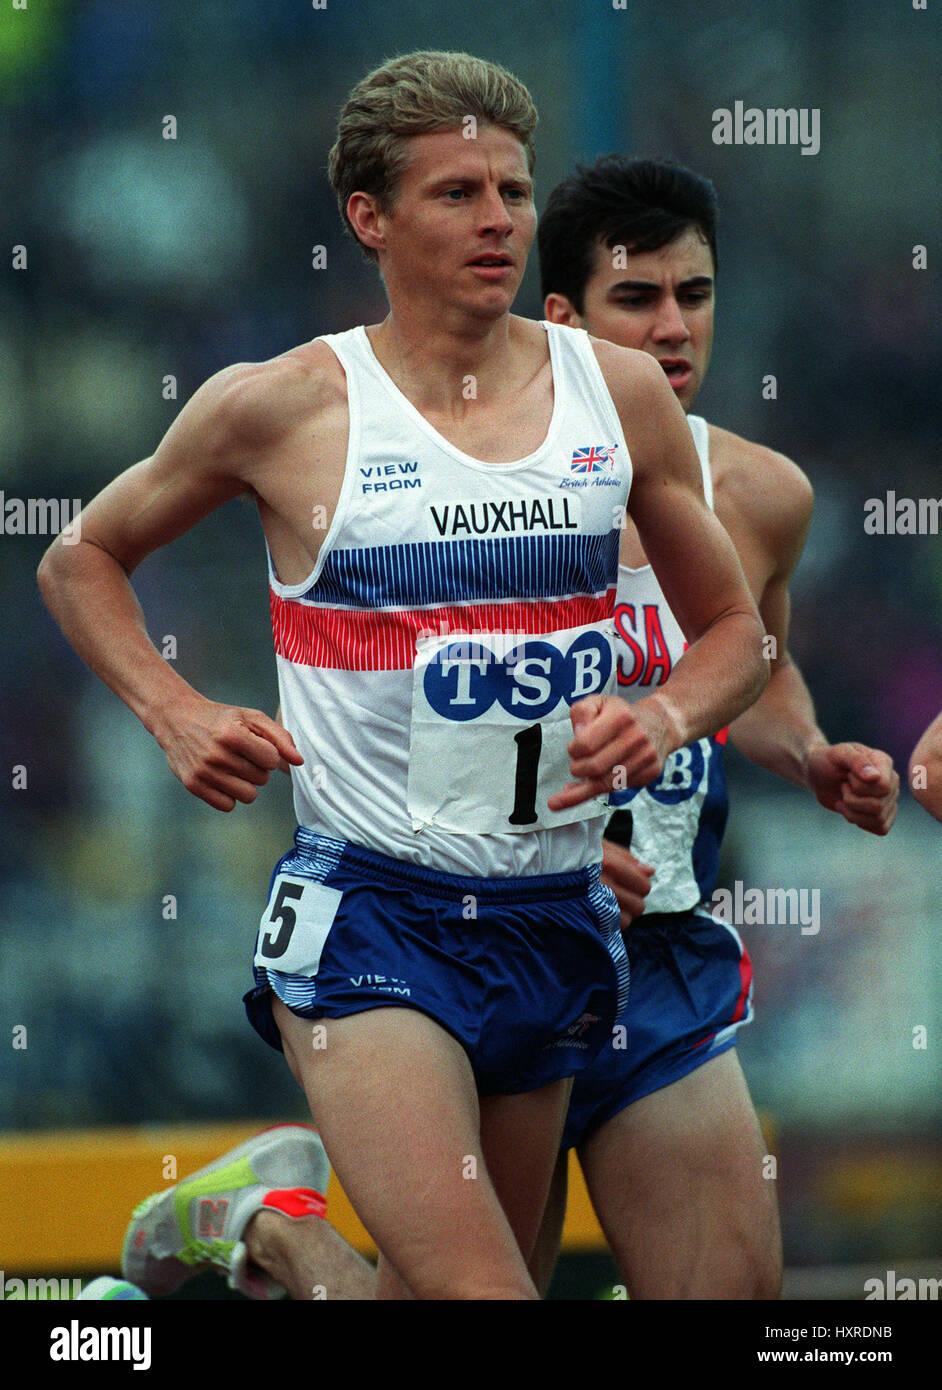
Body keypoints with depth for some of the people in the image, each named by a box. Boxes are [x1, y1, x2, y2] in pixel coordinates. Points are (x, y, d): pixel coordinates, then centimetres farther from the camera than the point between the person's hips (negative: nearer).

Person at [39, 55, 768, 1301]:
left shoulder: (619, 393, 5)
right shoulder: (282, 408, -4)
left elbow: (736, 630, 16)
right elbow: (80, 562, 11)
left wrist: (664, 719, -5)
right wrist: (174, 715, -4)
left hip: (554, 919, 5)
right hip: (366, 921, -5)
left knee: (425, 1284, 16)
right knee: (477, 1287, -24)